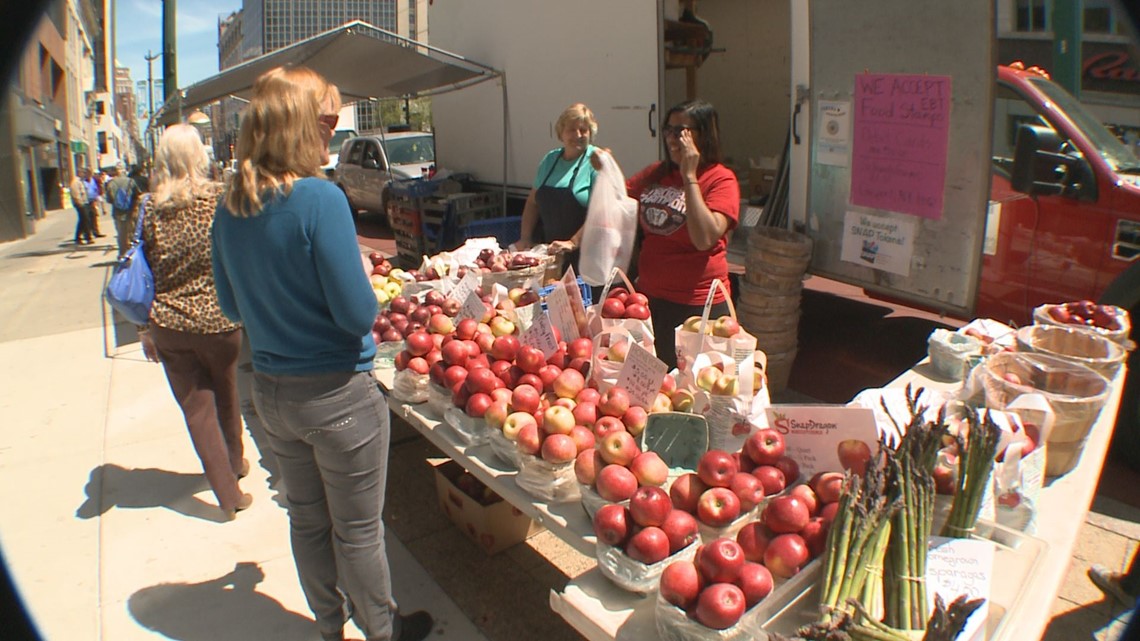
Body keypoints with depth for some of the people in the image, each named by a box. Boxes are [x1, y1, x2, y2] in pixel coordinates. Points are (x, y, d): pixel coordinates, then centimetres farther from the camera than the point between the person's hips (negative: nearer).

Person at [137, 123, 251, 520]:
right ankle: (235, 464, 42)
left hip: (168, 324, 1)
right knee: (225, 397, 22)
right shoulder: (220, 200, -8)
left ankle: (228, 494, 11)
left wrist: (147, 328, 9)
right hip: (217, 321, -1)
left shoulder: (150, 209, -2)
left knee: (196, 407, 9)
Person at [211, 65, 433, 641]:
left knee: (306, 519, 23)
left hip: (271, 392, 7)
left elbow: (233, 306, 10)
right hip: (337, 395, -6)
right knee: (357, 530, 13)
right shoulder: (319, 198, -22)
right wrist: (369, 295, -2)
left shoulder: (230, 208, -1)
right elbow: (358, 314, -22)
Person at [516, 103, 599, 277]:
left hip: (585, 254, -5)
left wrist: (573, 242, -20)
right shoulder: (550, 160, 12)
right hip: (548, 252, 5)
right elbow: (533, 202, 18)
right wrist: (525, 237, 7)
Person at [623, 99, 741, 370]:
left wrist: (689, 176, -21)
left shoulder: (721, 179, -11)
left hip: (695, 306, -6)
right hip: (649, 297, 6)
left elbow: (705, 239, -25)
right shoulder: (656, 173, 8)